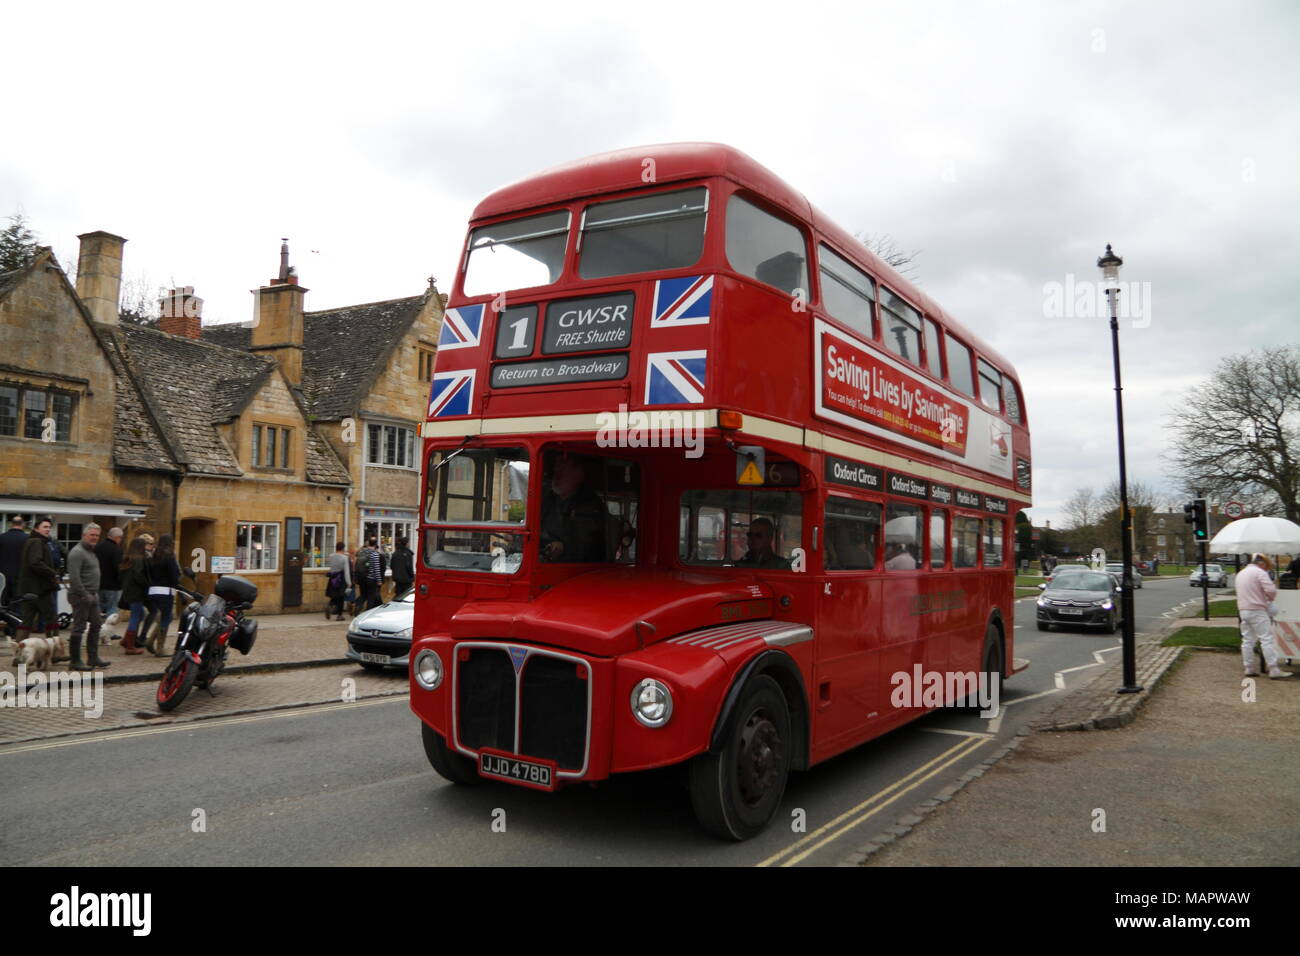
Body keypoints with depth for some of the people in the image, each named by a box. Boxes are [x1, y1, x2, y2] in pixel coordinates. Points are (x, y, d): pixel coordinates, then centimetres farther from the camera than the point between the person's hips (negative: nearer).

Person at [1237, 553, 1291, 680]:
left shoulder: (1241, 573, 18)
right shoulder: (1260, 572, -9)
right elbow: (1271, 590, -19)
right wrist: (1270, 598, 1)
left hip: (1243, 610, 8)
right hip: (1257, 611, -8)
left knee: (1247, 640, 11)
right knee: (1267, 639, -6)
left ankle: (1249, 669, 13)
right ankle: (1274, 670, -8)